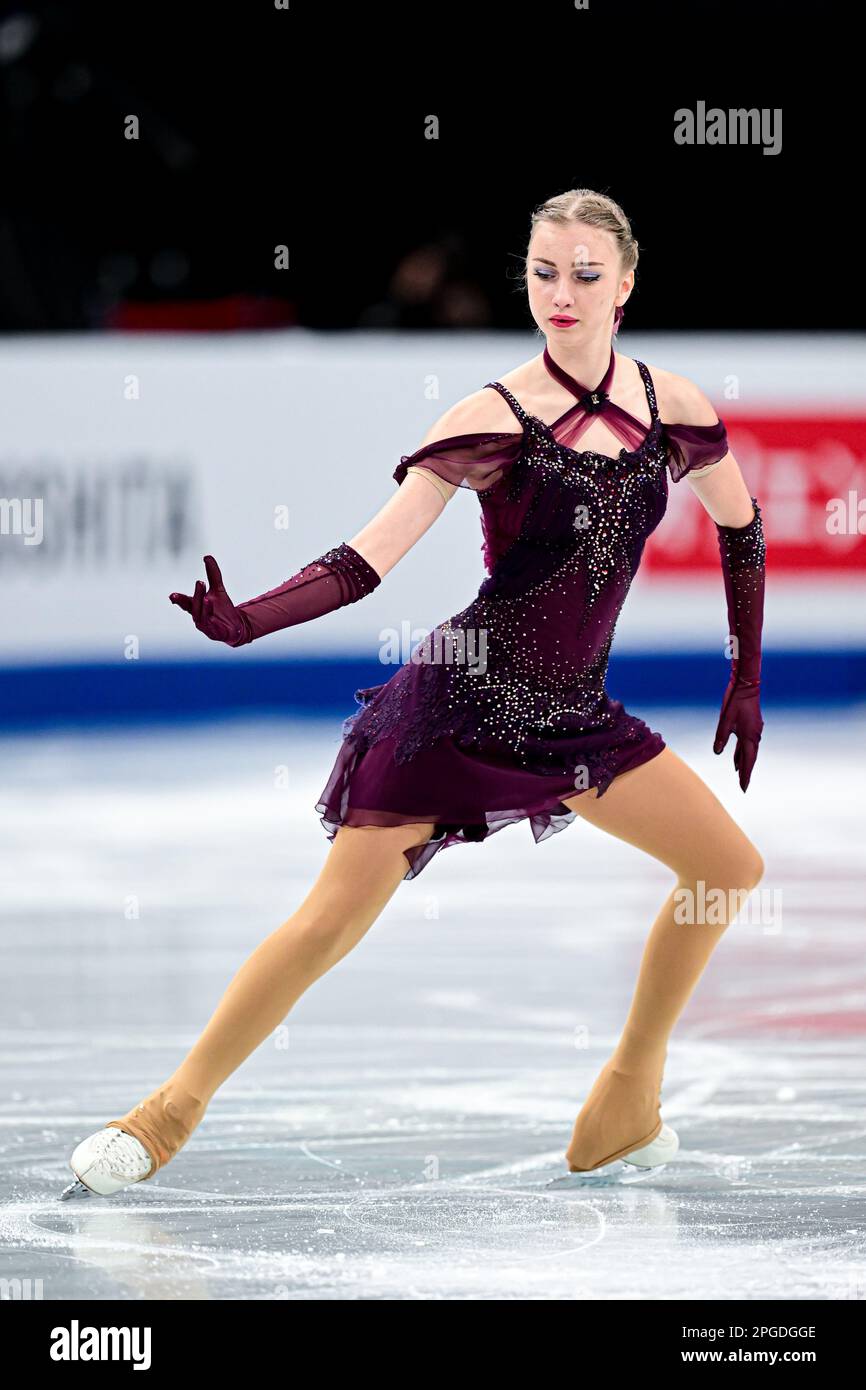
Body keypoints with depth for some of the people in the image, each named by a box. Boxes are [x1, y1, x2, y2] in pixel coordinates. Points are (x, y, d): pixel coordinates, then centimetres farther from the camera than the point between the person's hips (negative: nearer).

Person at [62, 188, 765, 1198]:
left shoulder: (671, 406, 1)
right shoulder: (493, 420, -10)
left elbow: (740, 527, 19)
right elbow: (368, 560, -14)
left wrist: (746, 681, 20)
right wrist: (245, 623, -28)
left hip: (571, 715, 5)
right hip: (460, 699, -5)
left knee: (732, 865, -2)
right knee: (332, 922, -9)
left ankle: (629, 1100, 11)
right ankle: (167, 1114, 1)